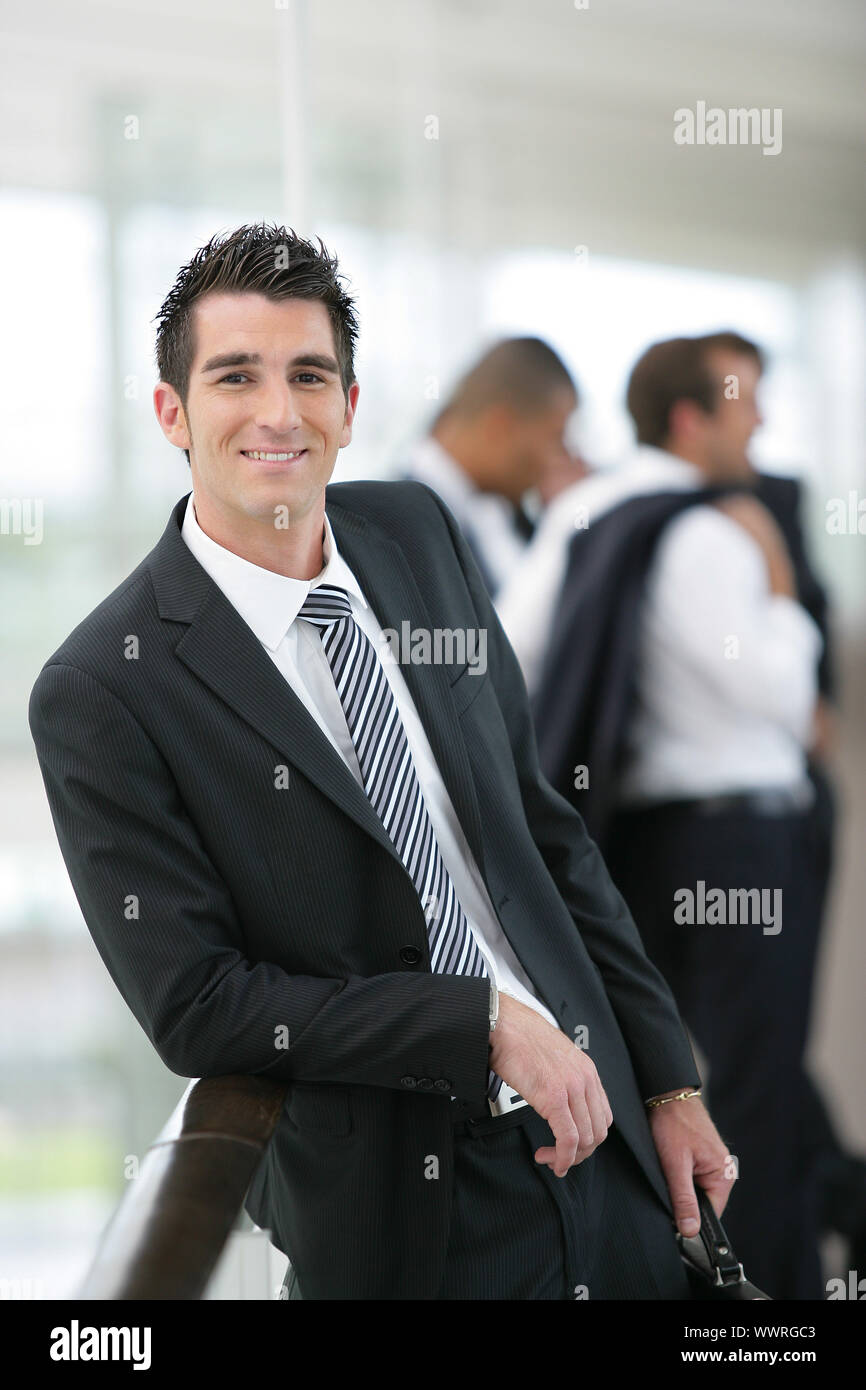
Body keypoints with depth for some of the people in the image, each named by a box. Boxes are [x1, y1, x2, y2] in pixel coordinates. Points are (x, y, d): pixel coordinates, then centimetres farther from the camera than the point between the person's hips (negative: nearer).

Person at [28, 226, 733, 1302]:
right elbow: (194, 1007, -15)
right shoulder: (99, 694, -15)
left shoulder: (419, 536, 3)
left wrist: (668, 1082, 7)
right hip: (407, 1212, -5)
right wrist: (484, 1022, -17)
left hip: (603, 1135, 5)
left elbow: (545, 827, 8)